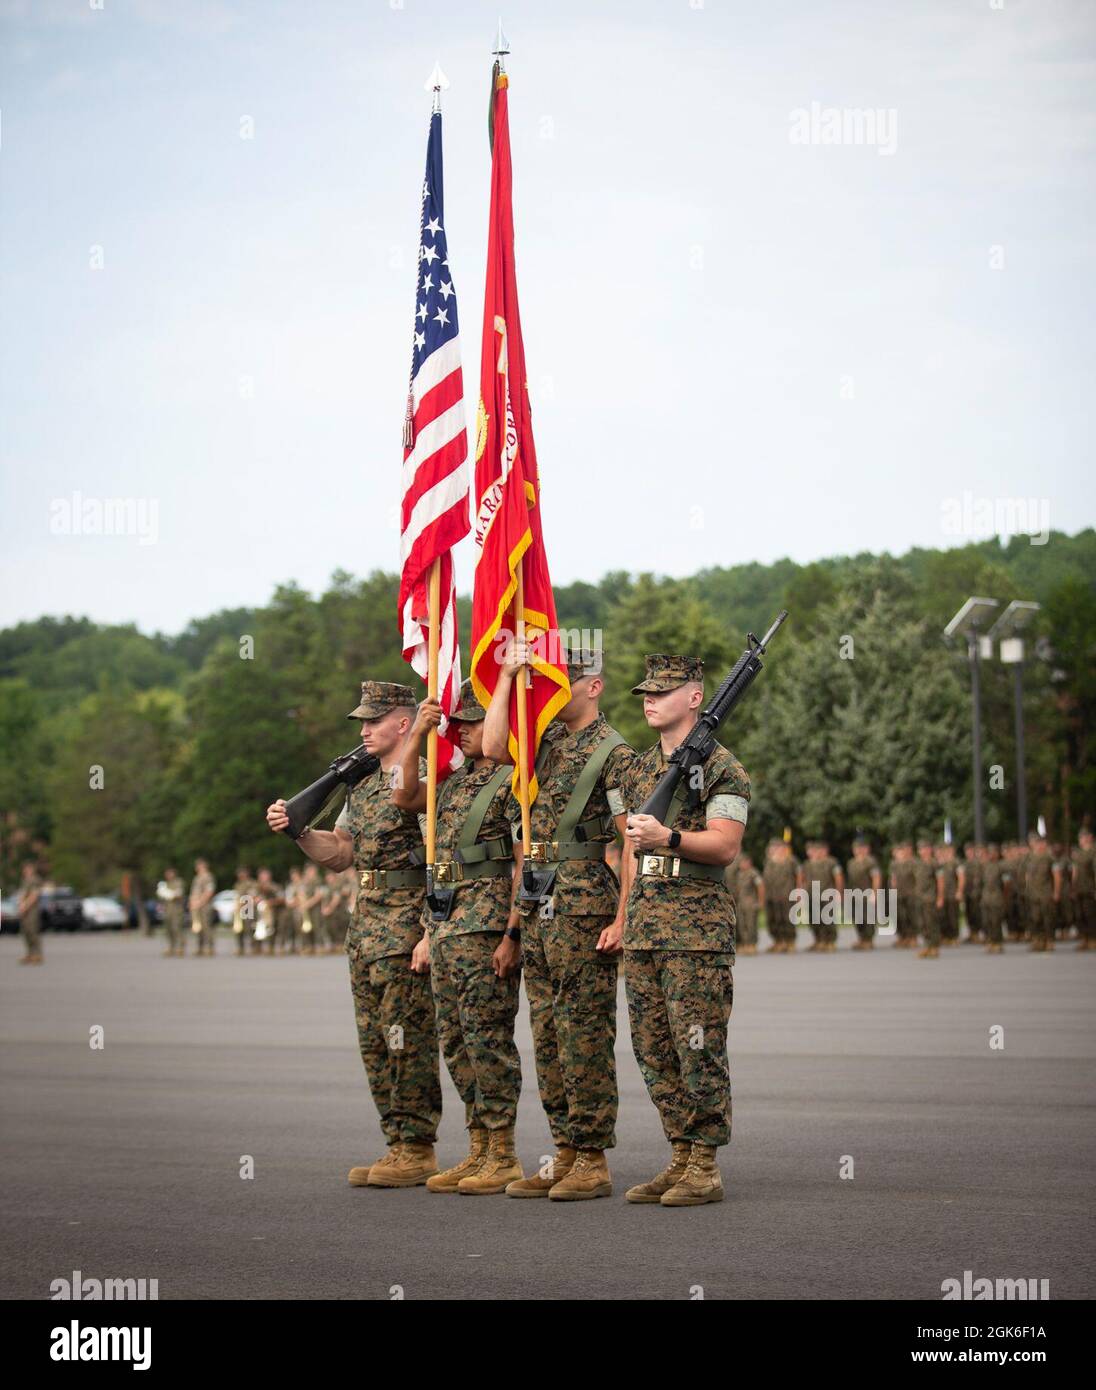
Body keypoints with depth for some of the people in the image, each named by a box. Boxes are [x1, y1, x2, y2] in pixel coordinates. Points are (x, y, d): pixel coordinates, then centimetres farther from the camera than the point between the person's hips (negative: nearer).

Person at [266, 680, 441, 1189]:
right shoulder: (362, 783, 16)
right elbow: (339, 853, 22)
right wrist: (295, 829, 4)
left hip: (407, 928, -9)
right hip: (365, 923, 9)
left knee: (407, 1041, -6)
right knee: (375, 1043, 10)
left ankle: (417, 1152, 0)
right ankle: (399, 1148, 16)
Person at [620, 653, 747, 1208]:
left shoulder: (721, 766, -5)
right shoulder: (639, 770, 18)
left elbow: (725, 845, -13)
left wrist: (669, 837, -28)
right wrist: (624, 918, 16)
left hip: (698, 923, -7)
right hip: (643, 925, 8)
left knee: (699, 1047, -6)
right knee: (654, 1051, 8)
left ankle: (706, 1167, -1)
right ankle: (680, 1157, 15)